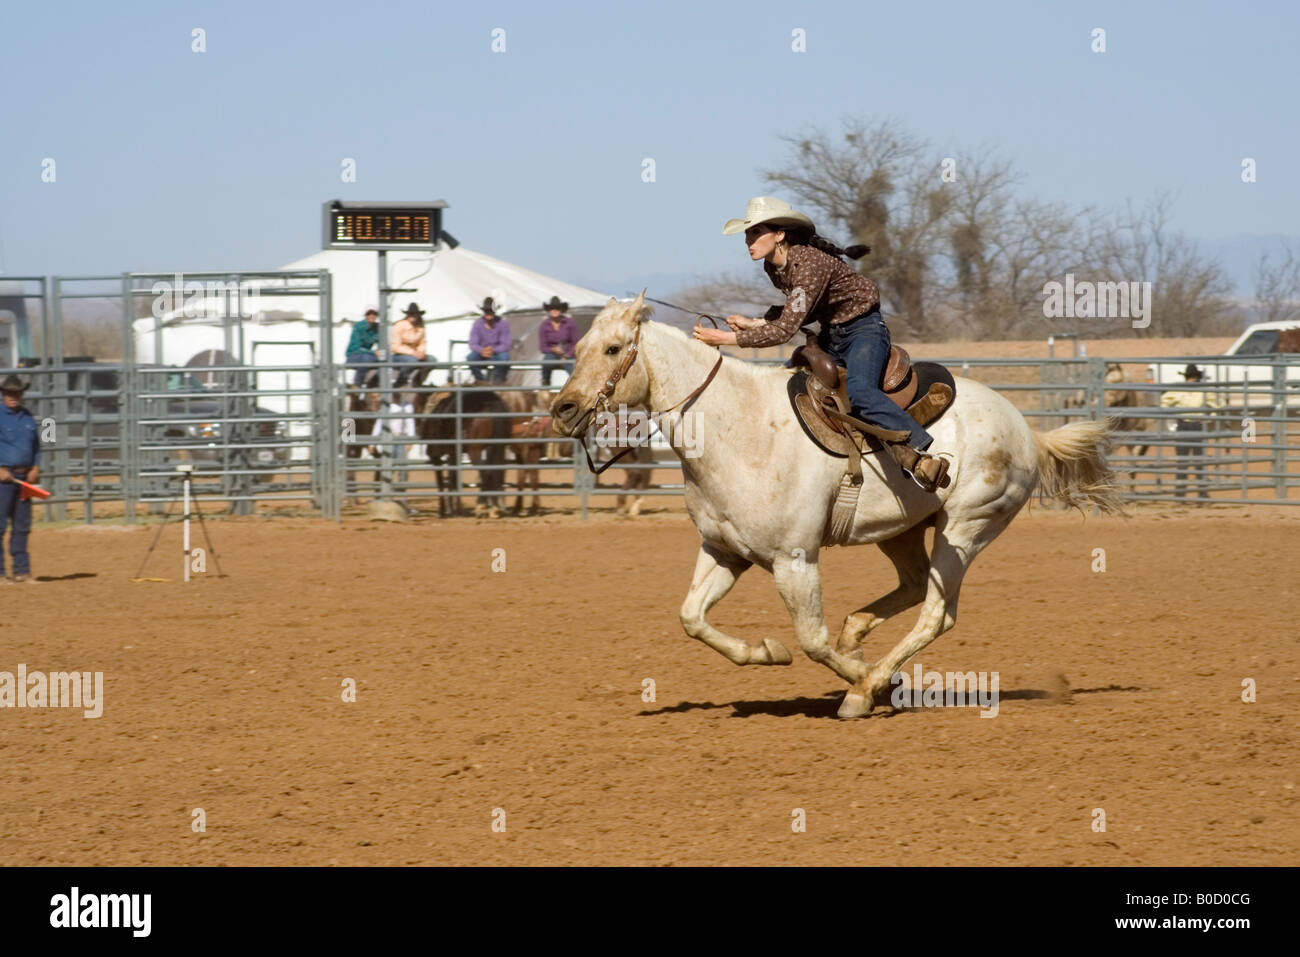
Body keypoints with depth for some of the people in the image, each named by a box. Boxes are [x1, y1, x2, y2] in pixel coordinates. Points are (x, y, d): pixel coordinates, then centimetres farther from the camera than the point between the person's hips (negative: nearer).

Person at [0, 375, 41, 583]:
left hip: (24, 477, 6)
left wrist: (35, 468, 7)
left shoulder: (28, 417, 14)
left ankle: (22, 570, 14)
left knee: (22, 526, 9)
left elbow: (36, 446, 22)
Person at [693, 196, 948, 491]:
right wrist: (755, 324, 2)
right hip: (831, 334, 10)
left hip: (864, 330, -10)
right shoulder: (773, 267, -1)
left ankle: (922, 453, -39)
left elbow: (785, 330, -33)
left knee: (858, 391, -34)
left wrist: (727, 339, -31)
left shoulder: (811, 264, -29)